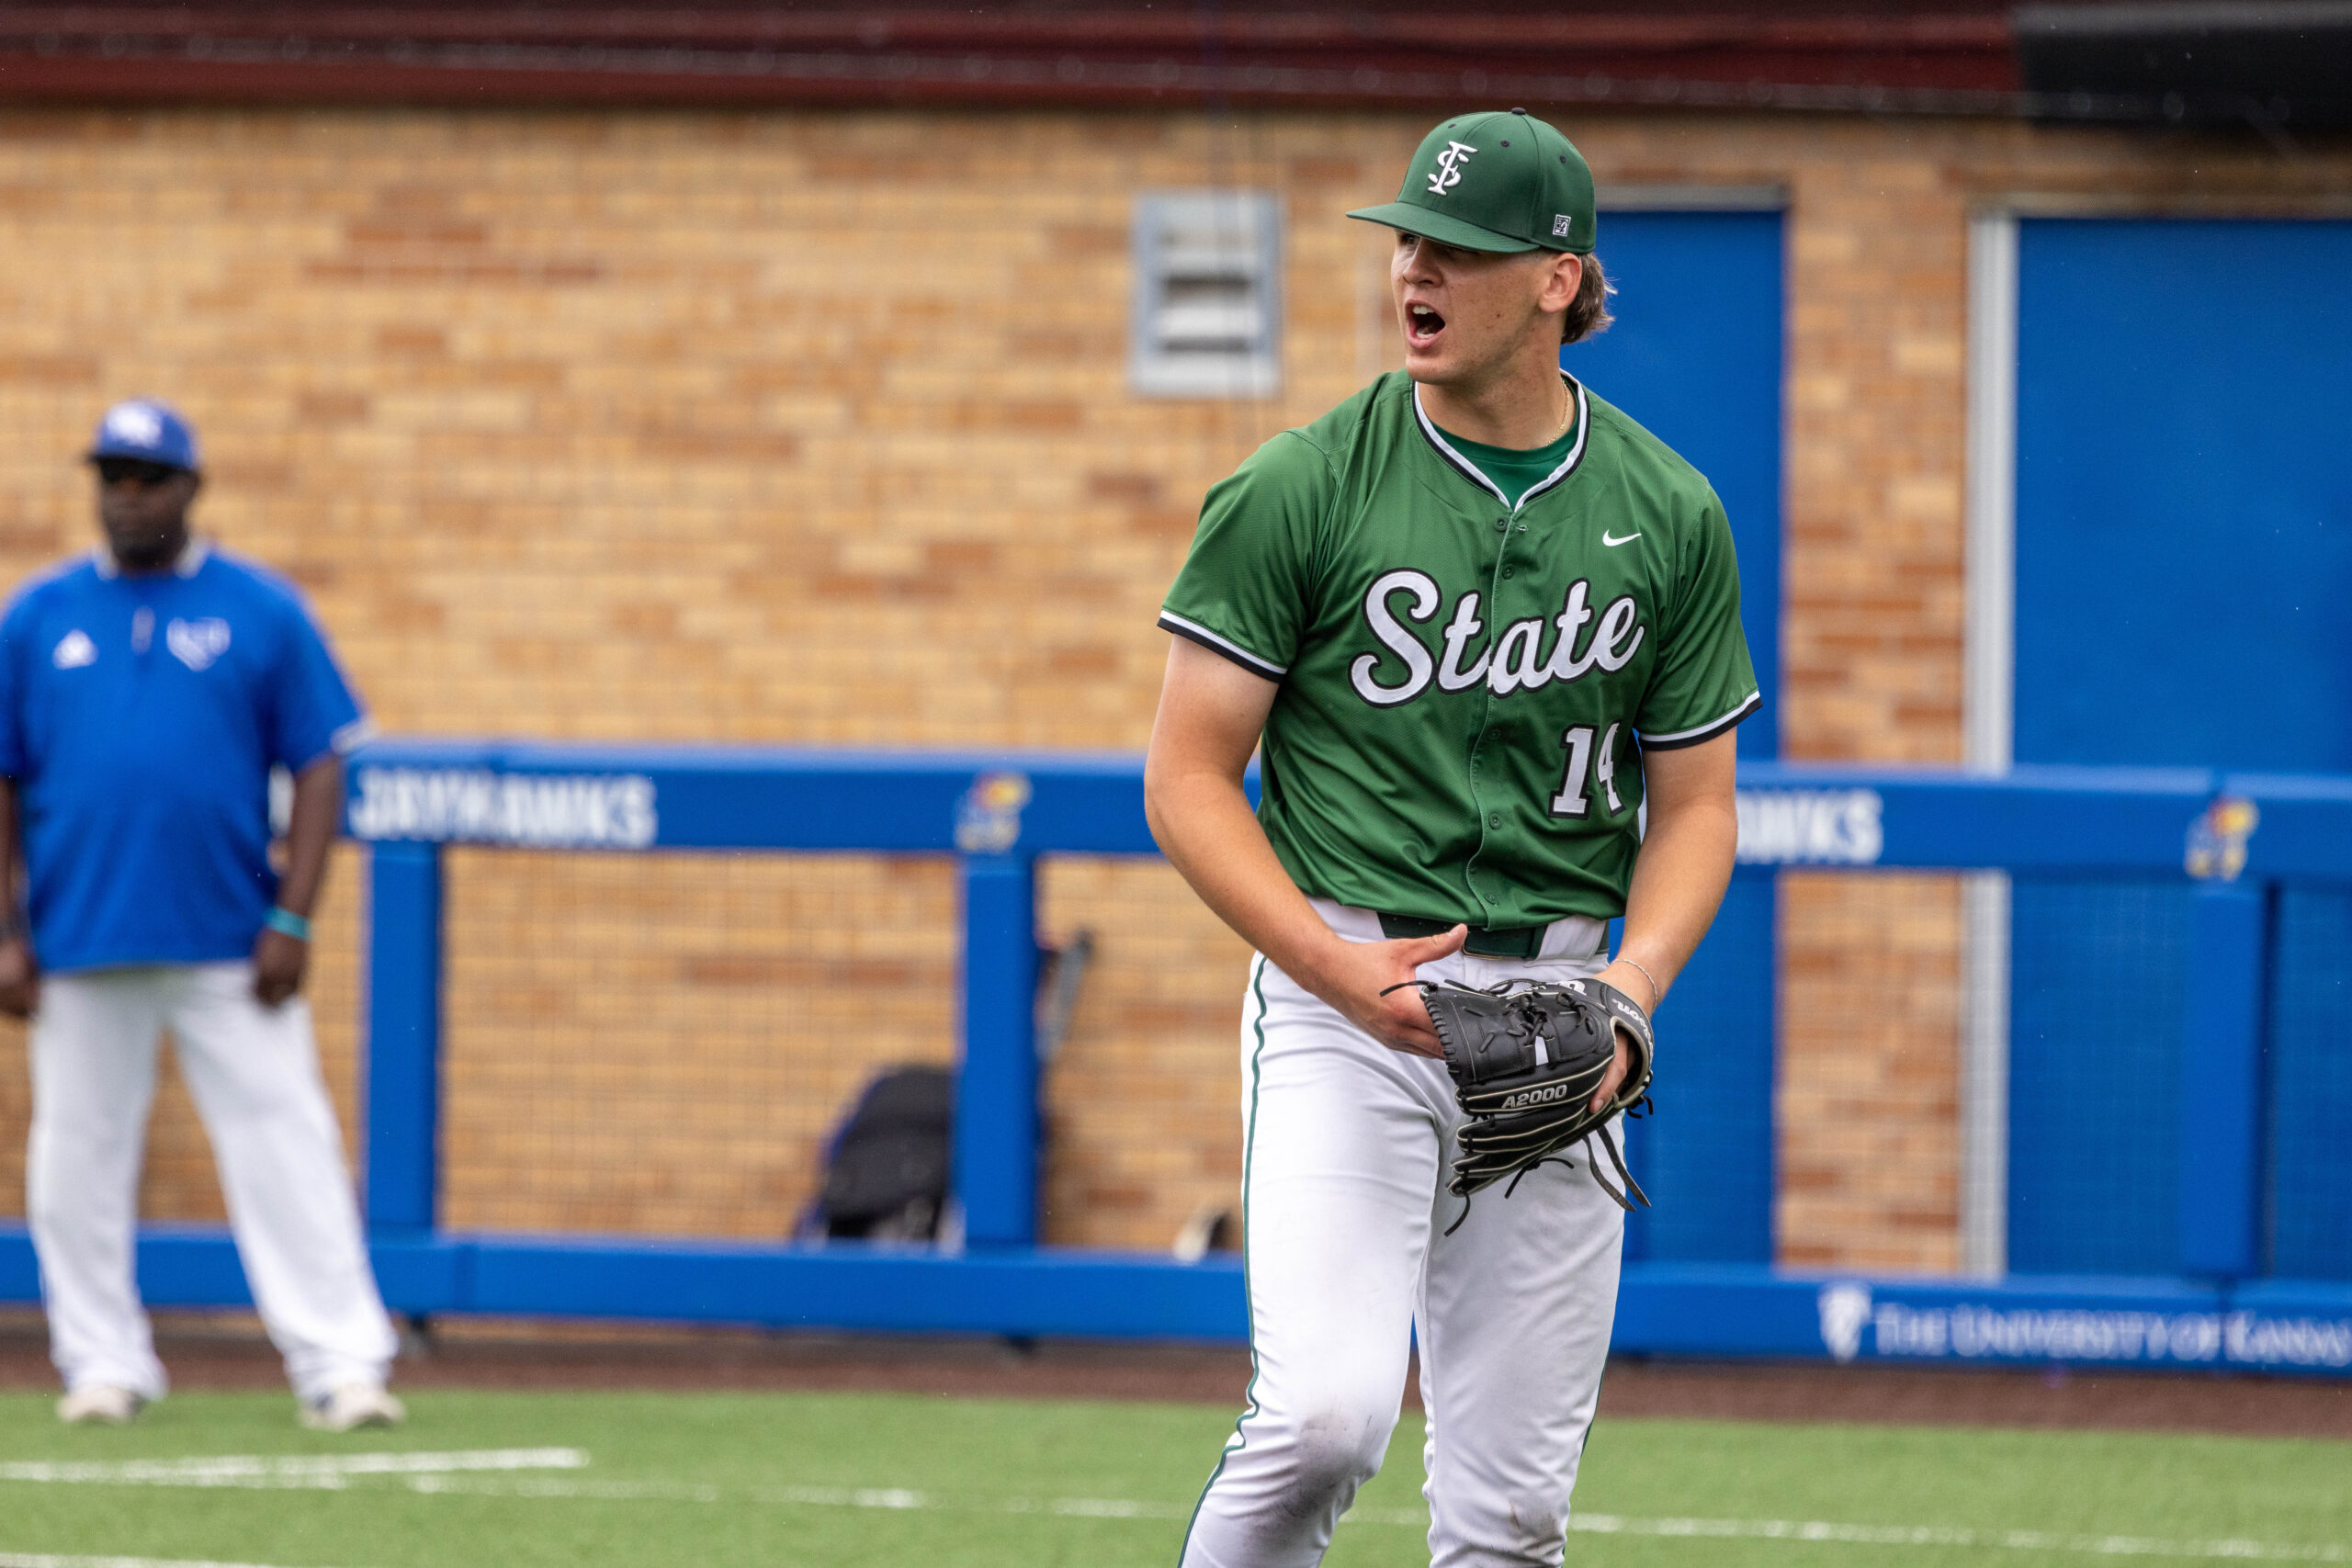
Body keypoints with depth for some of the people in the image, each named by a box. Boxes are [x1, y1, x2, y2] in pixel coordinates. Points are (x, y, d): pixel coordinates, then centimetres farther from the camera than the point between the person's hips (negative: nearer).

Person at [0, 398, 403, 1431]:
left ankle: (340, 1366, -9)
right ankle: (103, 1363, 15)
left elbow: (320, 765, 3)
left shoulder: (262, 612, 4)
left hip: (230, 948, -1)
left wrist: (292, 921, -6)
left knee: (285, 1144, -7)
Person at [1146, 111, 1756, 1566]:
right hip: (1342, 990, -3)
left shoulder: (1668, 516, 6)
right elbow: (1188, 781, -2)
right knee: (1328, 1416, -21)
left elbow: (1695, 802, 12)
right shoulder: (1300, 491, -3)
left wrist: (1630, 988, -8)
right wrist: (1338, 970, -17)